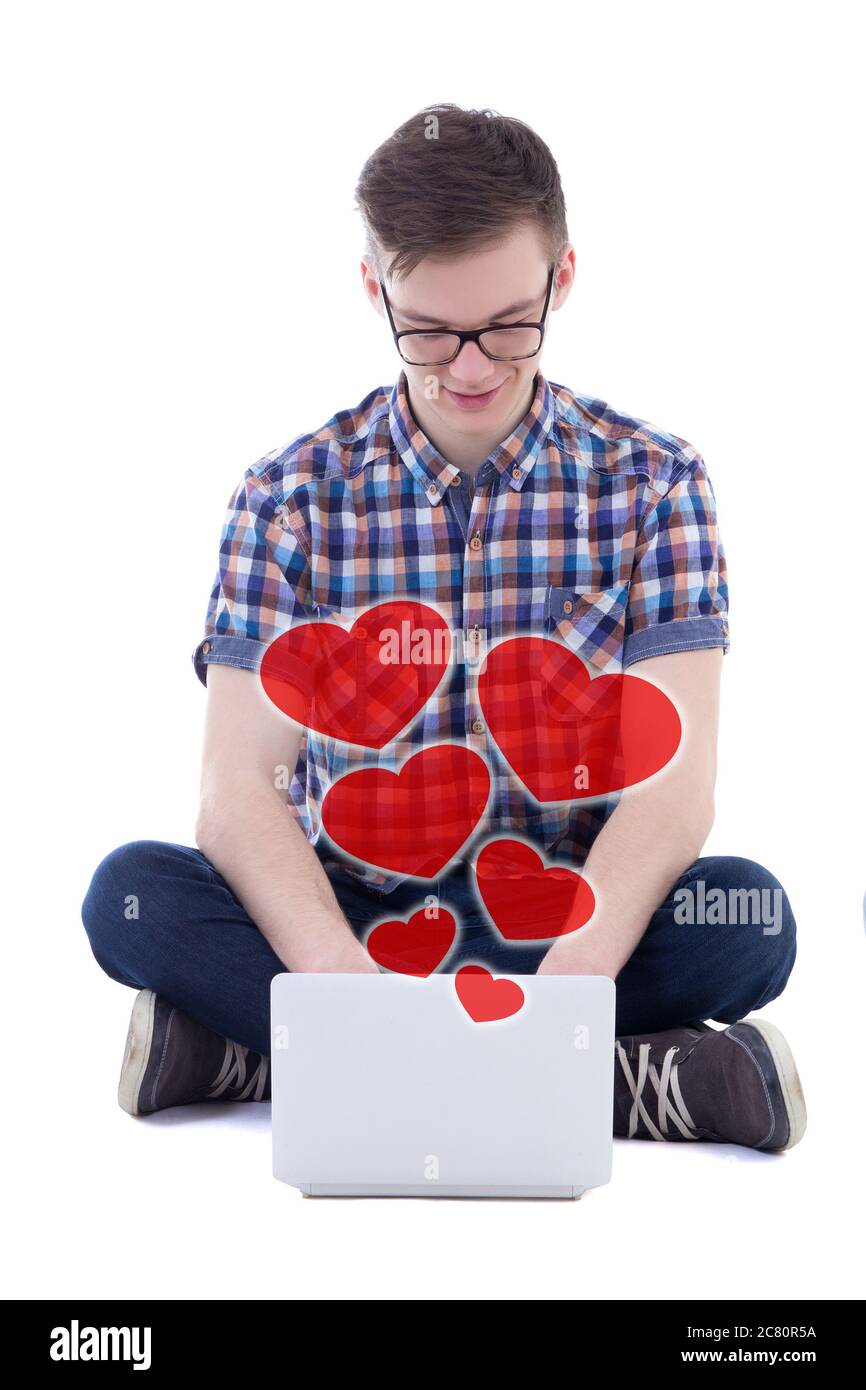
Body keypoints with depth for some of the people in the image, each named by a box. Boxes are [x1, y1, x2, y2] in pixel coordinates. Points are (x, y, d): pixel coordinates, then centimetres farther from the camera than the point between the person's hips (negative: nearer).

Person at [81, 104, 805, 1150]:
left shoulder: (653, 482, -2)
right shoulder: (290, 496, -2)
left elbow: (674, 778, -11)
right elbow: (239, 787, -11)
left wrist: (571, 974, -31)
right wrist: (339, 971, -31)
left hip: (573, 912, 0)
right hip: (342, 914, 1)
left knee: (751, 919, -30)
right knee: (130, 893, -26)